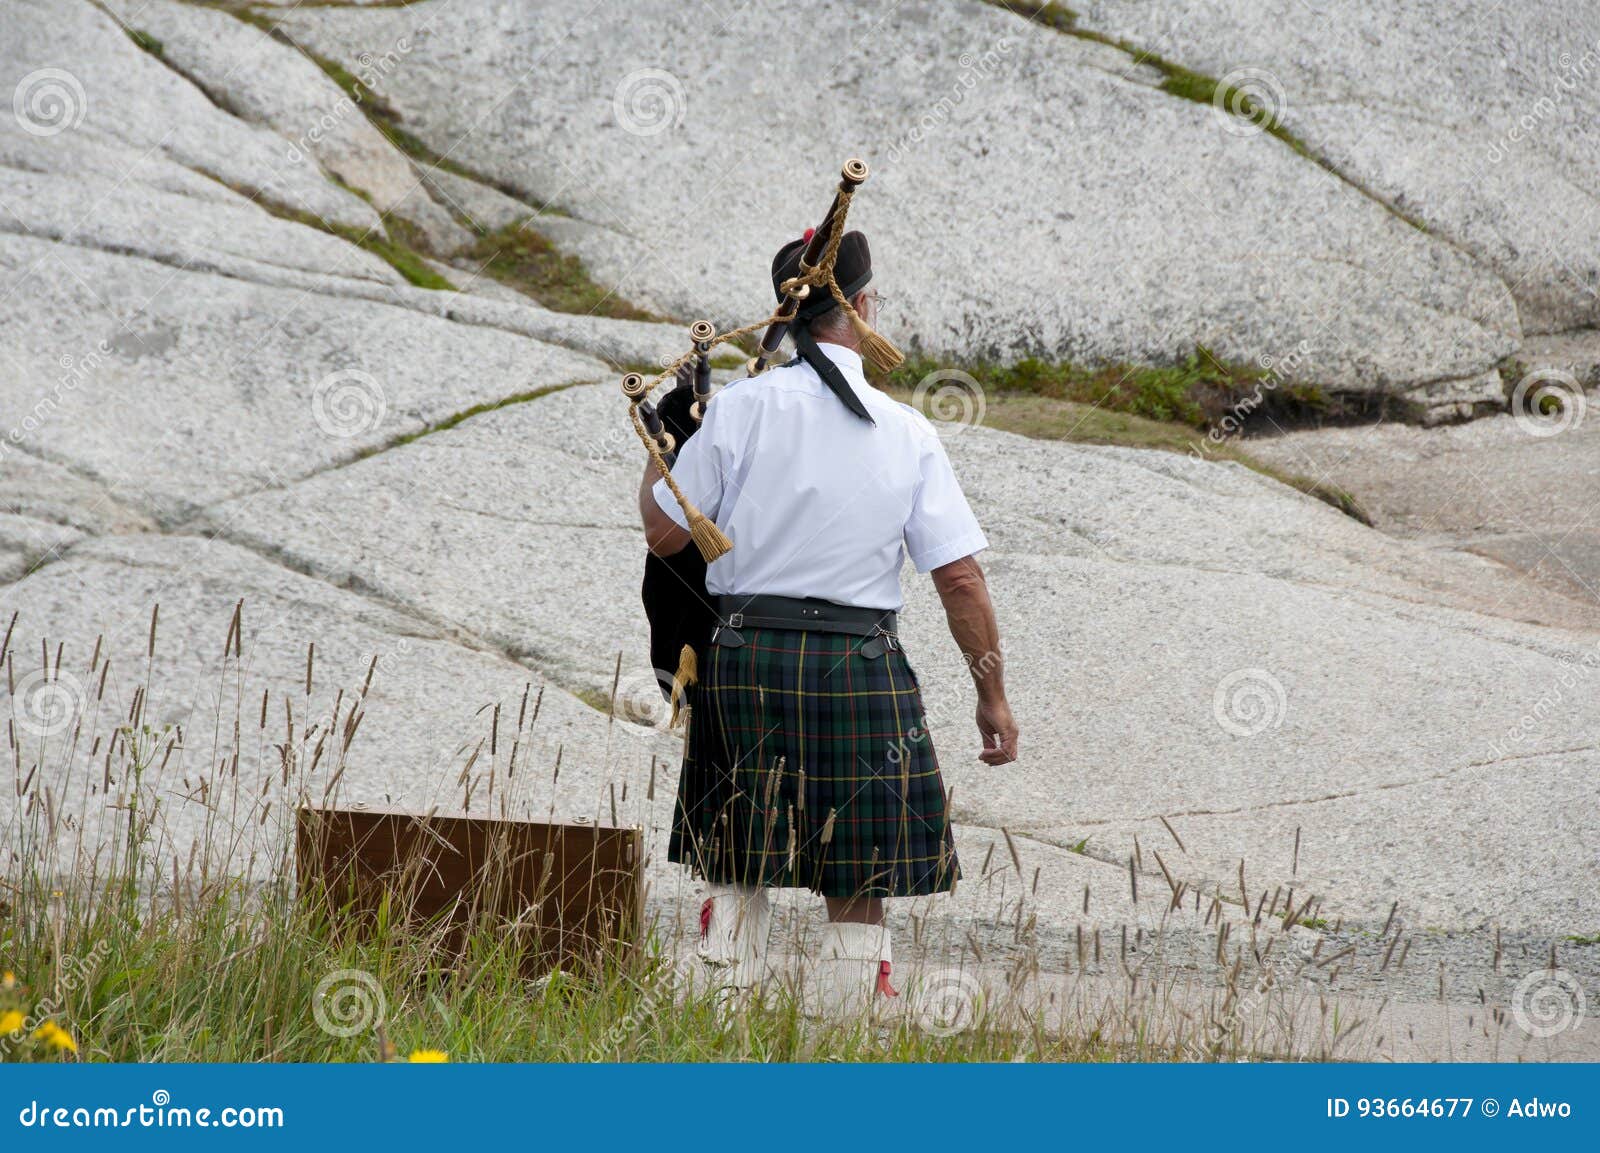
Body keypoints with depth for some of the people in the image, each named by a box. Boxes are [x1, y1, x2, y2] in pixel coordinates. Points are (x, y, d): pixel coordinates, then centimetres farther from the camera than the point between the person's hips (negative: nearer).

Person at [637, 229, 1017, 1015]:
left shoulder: (740, 409, -4)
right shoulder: (908, 434, -2)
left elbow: (665, 533, 1)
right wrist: (992, 695, 5)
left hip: (745, 657, 1)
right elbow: (960, 578, -3)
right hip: (859, 669, -1)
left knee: (737, 869, 13)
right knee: (856, 886, 6)